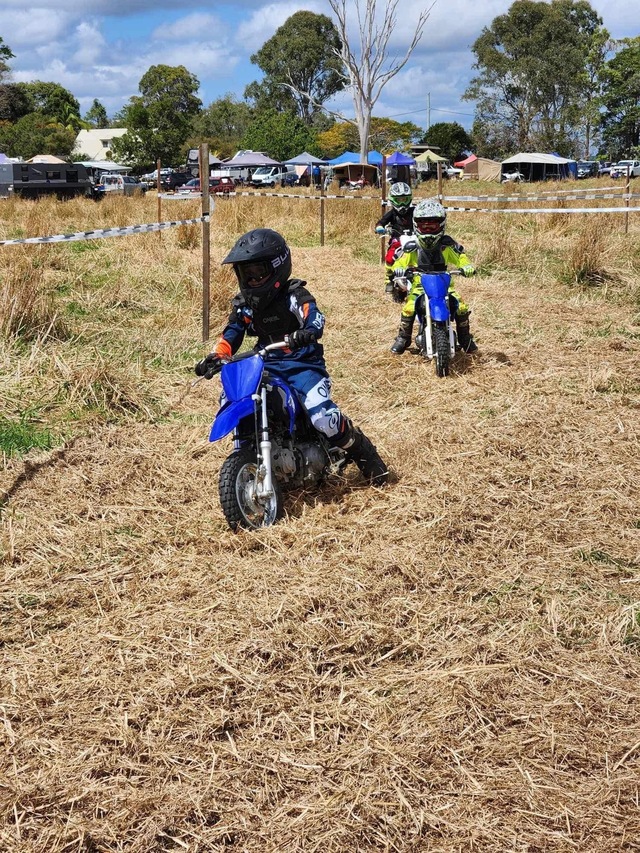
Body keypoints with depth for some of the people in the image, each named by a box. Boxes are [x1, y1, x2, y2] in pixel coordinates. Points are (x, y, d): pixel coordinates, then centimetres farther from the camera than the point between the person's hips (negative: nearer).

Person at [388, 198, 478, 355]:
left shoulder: (447, 244, 0)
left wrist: (467, 266, -20)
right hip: (419, 286, -1)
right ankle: (403, 338, 1)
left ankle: (465, 338, 9)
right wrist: (398, 269, -28)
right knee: (408, 308, -23)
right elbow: (400, 262, -4)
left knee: (462, 307, -14)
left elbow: (460, 257, 2)